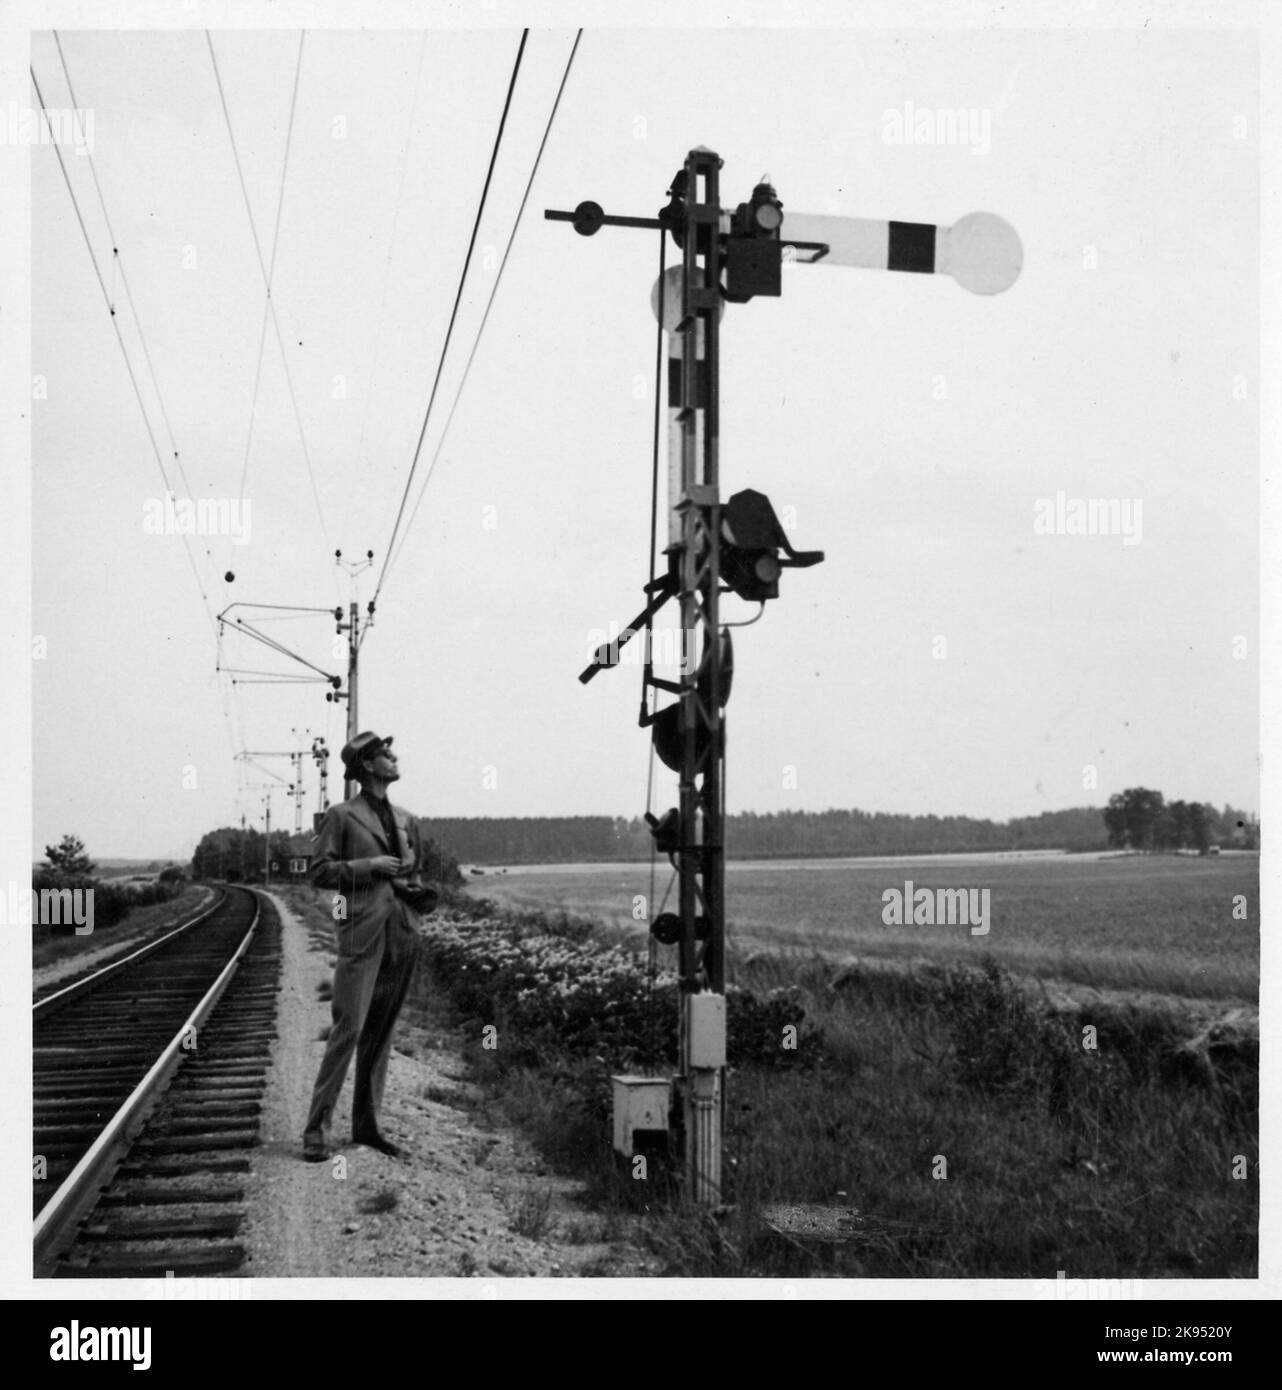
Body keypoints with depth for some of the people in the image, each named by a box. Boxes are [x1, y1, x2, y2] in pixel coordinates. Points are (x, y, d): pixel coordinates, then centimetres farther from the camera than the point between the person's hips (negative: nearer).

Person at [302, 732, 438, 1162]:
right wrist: (369, 866, -12)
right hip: (362, 932, -6)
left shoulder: (405, 821, 17)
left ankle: (366, 1123, 17)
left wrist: (419, 892, 4)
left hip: (402, 933, 6)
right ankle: (317, 1129, -5)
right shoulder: (341, 816, 0)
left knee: (381, 1032, 9)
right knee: (349, 1029, -11)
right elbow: (320, 871, -3)